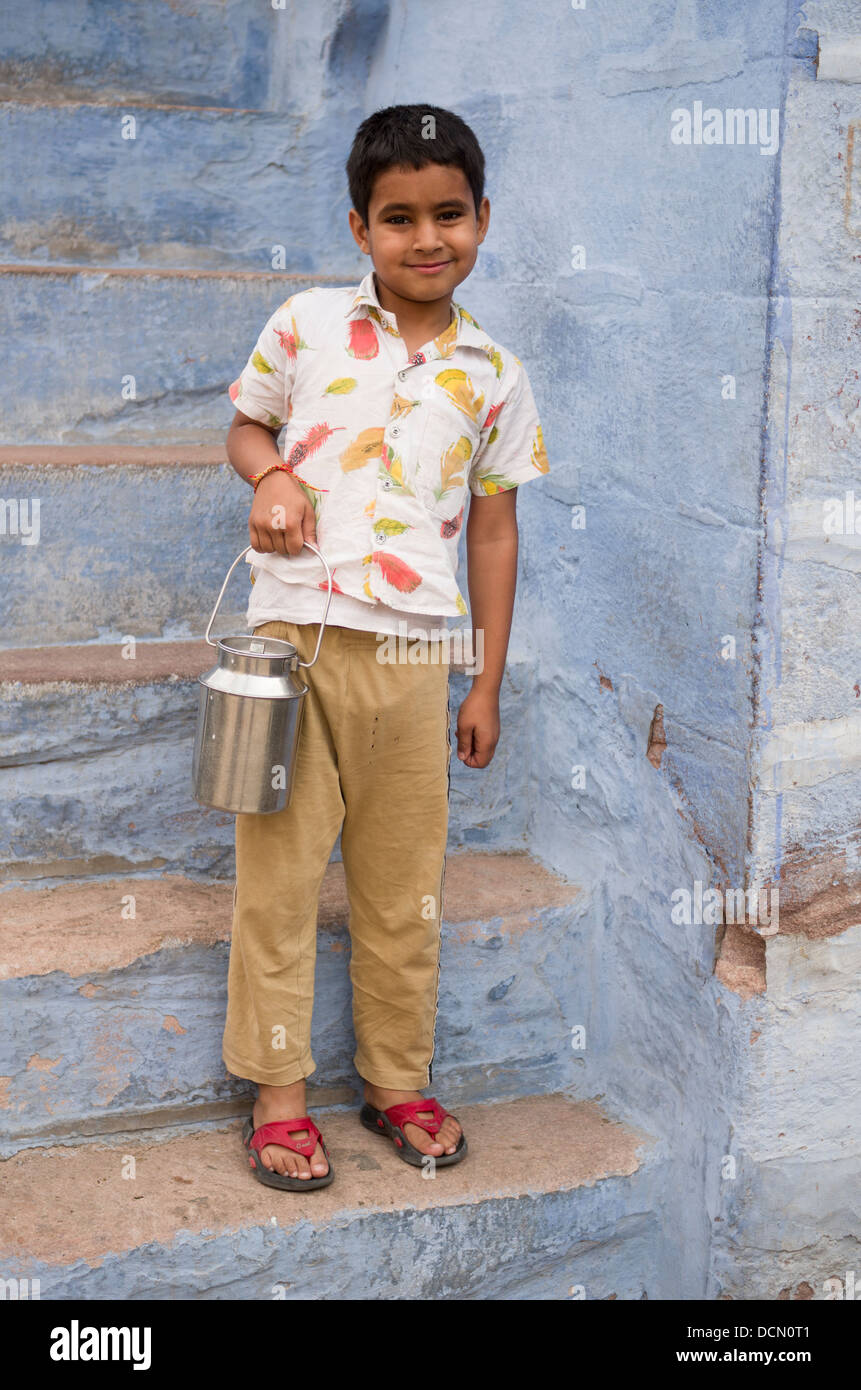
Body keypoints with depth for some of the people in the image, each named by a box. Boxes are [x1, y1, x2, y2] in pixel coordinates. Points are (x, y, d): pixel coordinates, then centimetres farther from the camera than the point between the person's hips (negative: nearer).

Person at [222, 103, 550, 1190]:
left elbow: (494, 530, 9)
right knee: (278, 871, 3)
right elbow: (244, 426, 14)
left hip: (411, 651, 2)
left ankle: (398, 1083, 26)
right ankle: (278, 1092, 17)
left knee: (404, 883, 10)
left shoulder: (495, 378, 7)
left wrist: (490, 683, 8)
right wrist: (268, 473, -10)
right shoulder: (308, 324, 2)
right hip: (294, 634, -1)